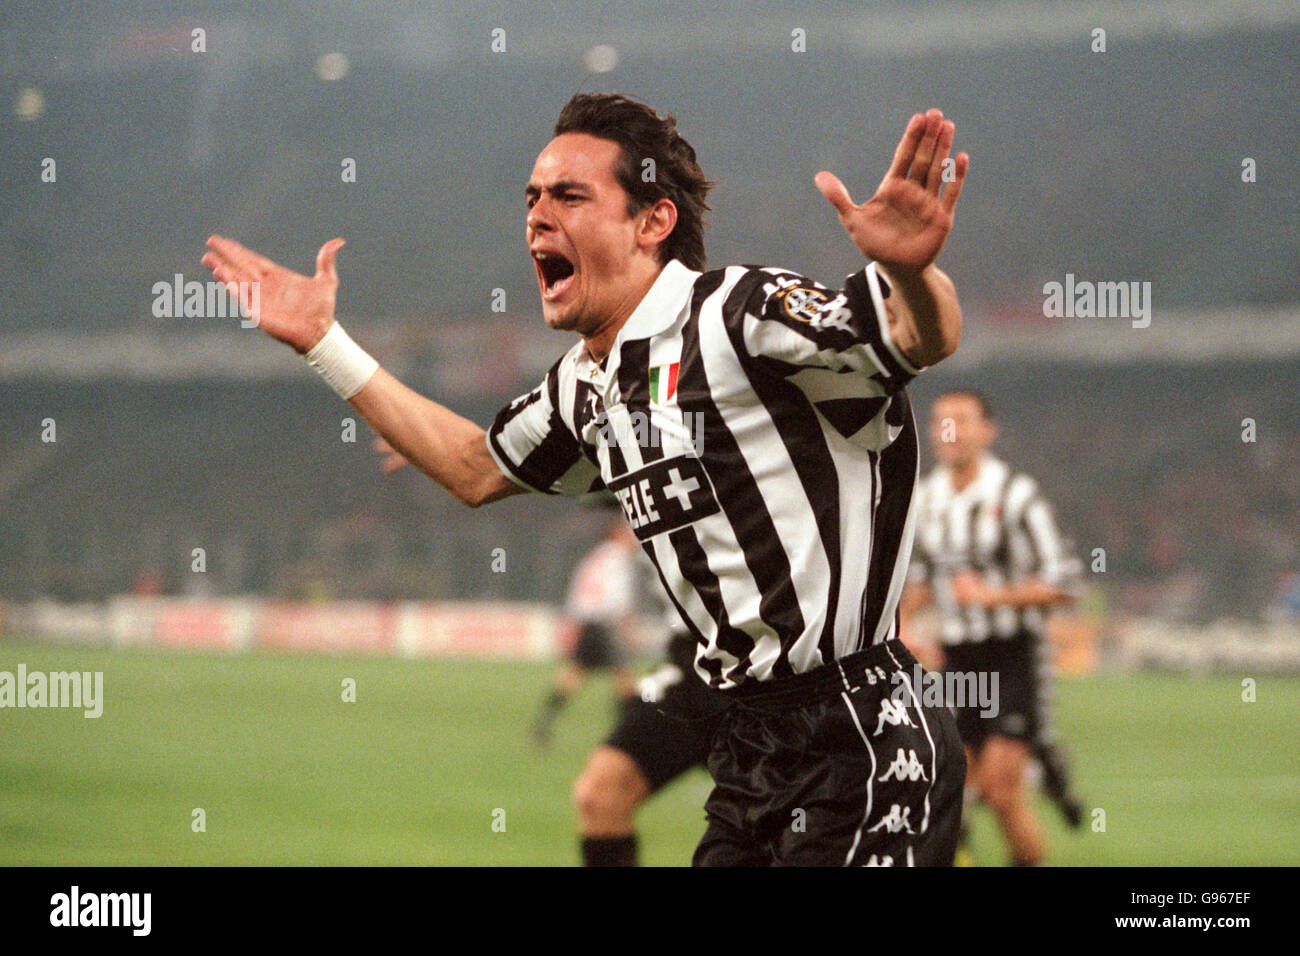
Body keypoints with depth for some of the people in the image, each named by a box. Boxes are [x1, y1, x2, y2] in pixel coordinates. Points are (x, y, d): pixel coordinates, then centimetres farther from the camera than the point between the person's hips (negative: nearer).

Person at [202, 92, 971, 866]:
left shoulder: (741, 314, -14)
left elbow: (926, 337, -27)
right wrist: (324, 342, 30)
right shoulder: (589, 384, 11)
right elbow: (478, 470, 29)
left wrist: (911, 271, -51)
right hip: (753, 740, 8)